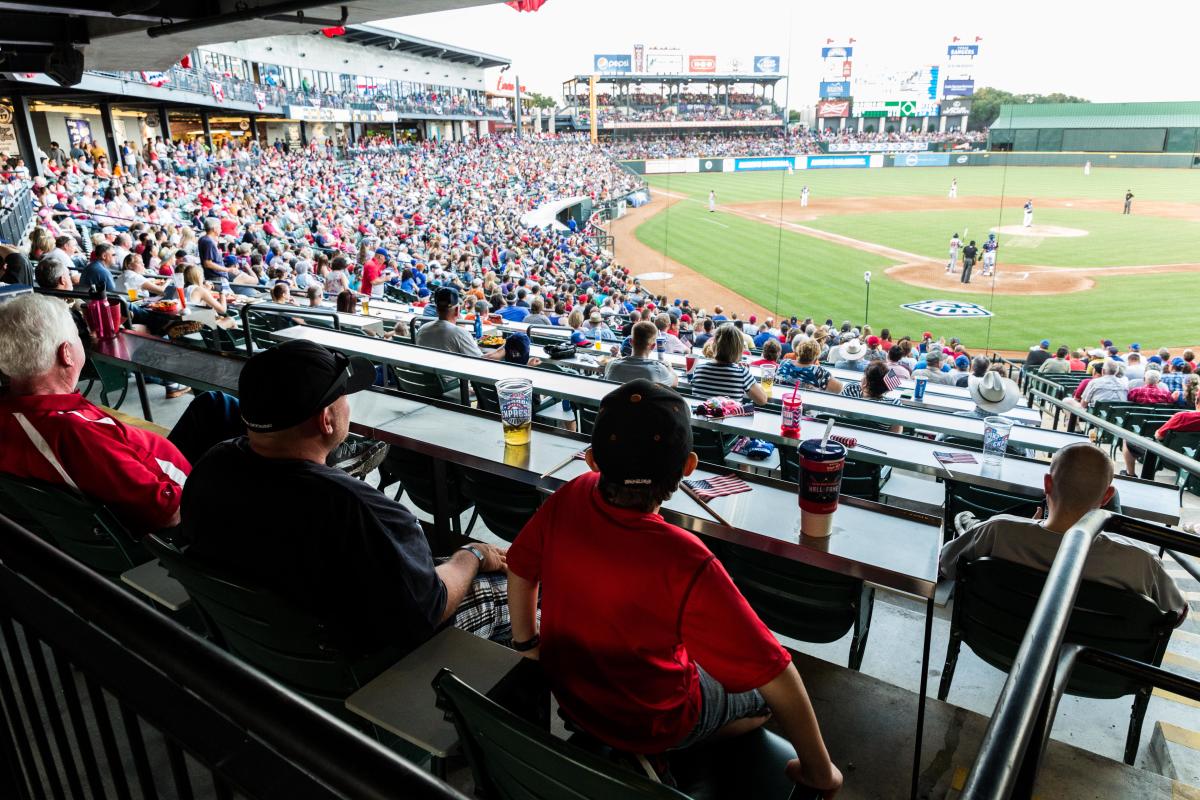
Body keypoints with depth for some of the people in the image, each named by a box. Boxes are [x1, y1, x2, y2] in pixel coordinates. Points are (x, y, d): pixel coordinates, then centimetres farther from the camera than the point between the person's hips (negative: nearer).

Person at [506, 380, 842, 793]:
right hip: (652, 723, -4)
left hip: (568, 688, 5)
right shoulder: (685, 564, -38)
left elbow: (520, 569, -4)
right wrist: (821, 773, -12)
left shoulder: (570, 499, -22)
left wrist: (526, 644, 13)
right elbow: (776, 674, -29)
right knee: (769, 689, 21)